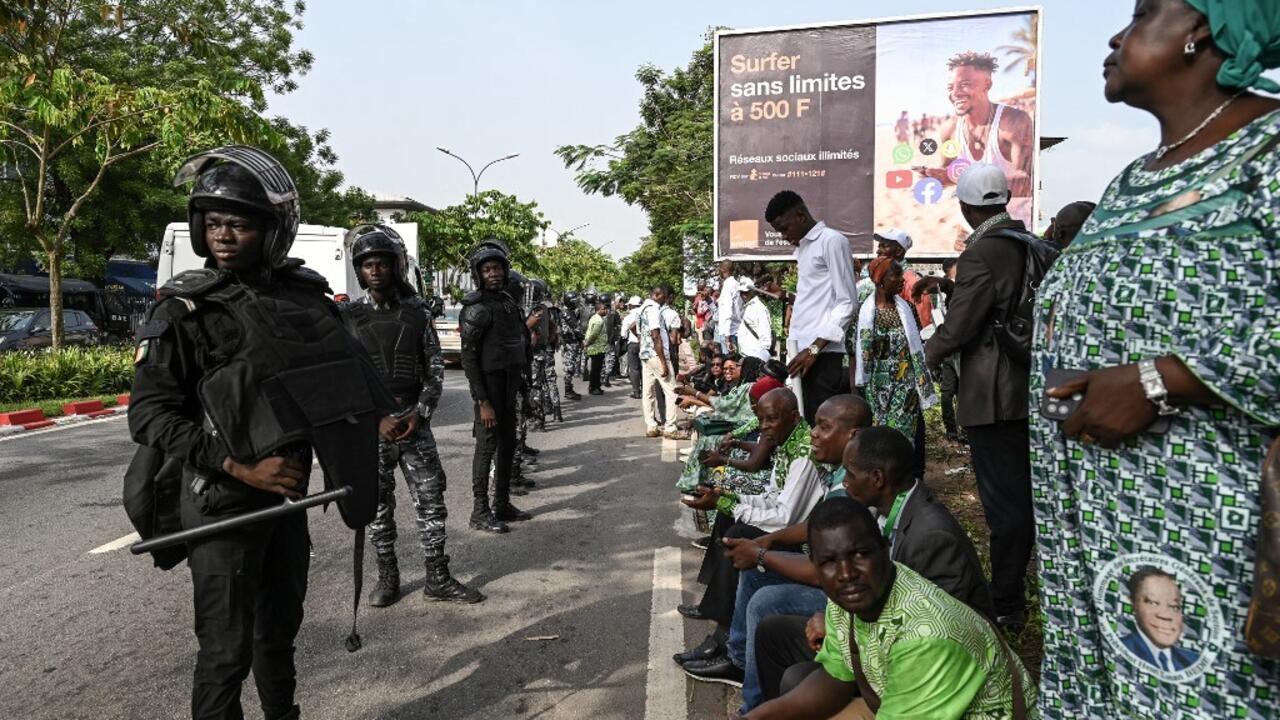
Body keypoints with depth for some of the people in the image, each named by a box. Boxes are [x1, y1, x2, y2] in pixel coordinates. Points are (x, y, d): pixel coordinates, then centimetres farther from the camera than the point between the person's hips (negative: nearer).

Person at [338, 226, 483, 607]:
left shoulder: (418, 313, 4)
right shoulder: (347, 315, 0)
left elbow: (435, 368, 5)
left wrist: (419, 413, -8)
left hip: (414, 422, 1)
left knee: (431, 500, 3)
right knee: (378, 507, 8)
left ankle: (438, 578, 14)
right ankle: (387, 578, 23)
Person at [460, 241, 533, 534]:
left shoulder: (508, 300, 11)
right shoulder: (476, 308, -15)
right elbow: (469, 359, -17)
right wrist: (483, 402, -20)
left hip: (509, 385, 9)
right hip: (489, 385, -9)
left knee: (508, 444, 14)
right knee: (487, 446, -4)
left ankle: (502, 504, 24)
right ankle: (480, 511, 5)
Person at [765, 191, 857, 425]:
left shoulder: (833, 241, -5)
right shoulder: (801, 248, 21)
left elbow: (847, 303, -11)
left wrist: (816, 348, -16)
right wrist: (794, 347, 13)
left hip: (823, 352, -8)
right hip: (803, 350, 8)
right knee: (810, 421, 7)